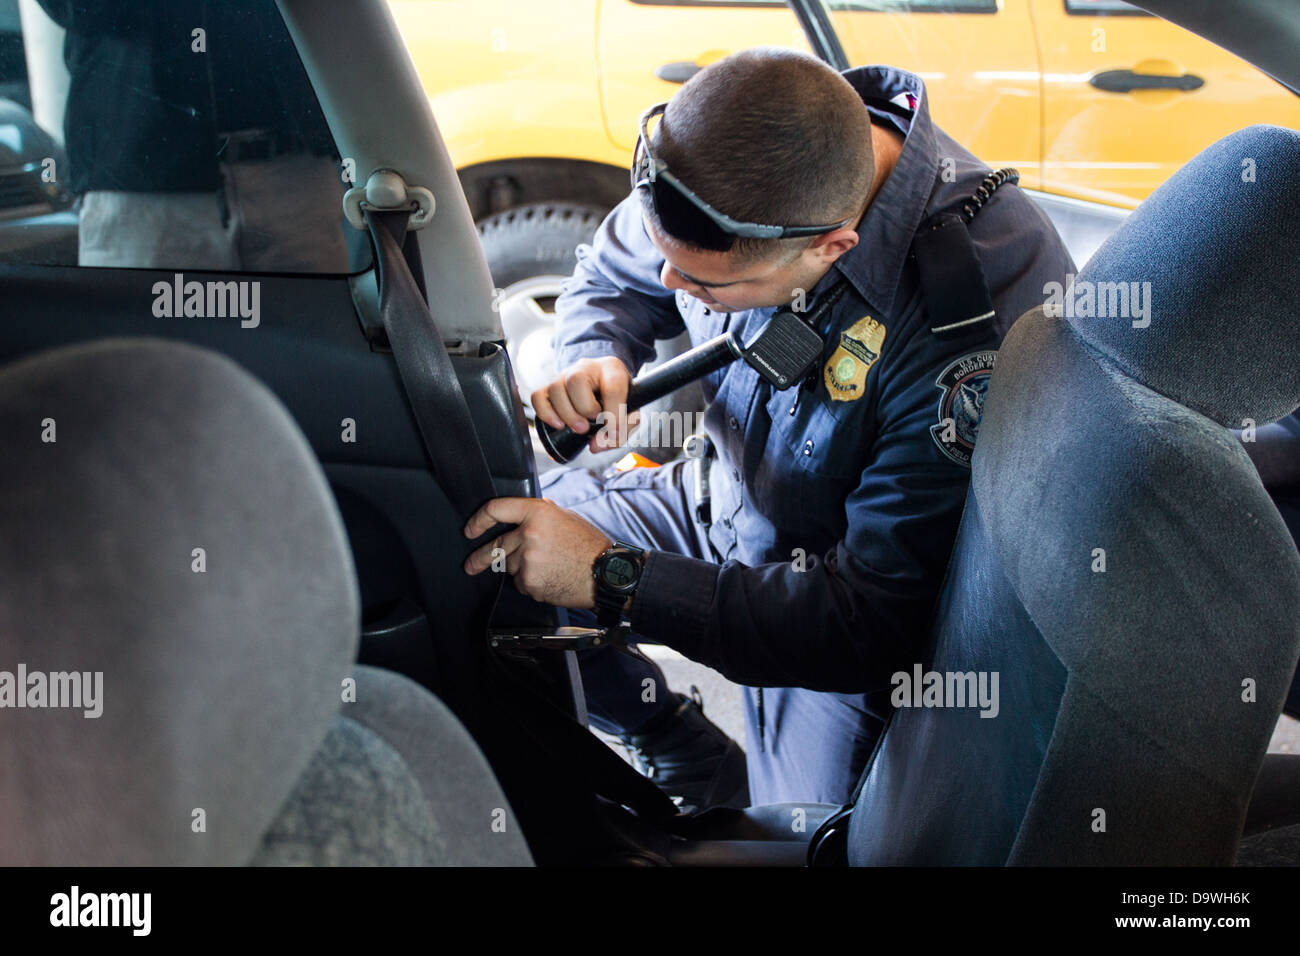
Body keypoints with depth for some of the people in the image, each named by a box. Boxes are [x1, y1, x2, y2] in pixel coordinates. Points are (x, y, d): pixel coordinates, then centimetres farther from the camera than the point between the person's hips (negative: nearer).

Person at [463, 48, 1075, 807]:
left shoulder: (984, 321, -38)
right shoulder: (731, 167, -20)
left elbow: (877, 623, -35)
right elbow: (612, 277, 5)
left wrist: (611, 579, -37)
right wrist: (596, 362, -20)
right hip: (727, 502, 6)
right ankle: (690, 763, 18)